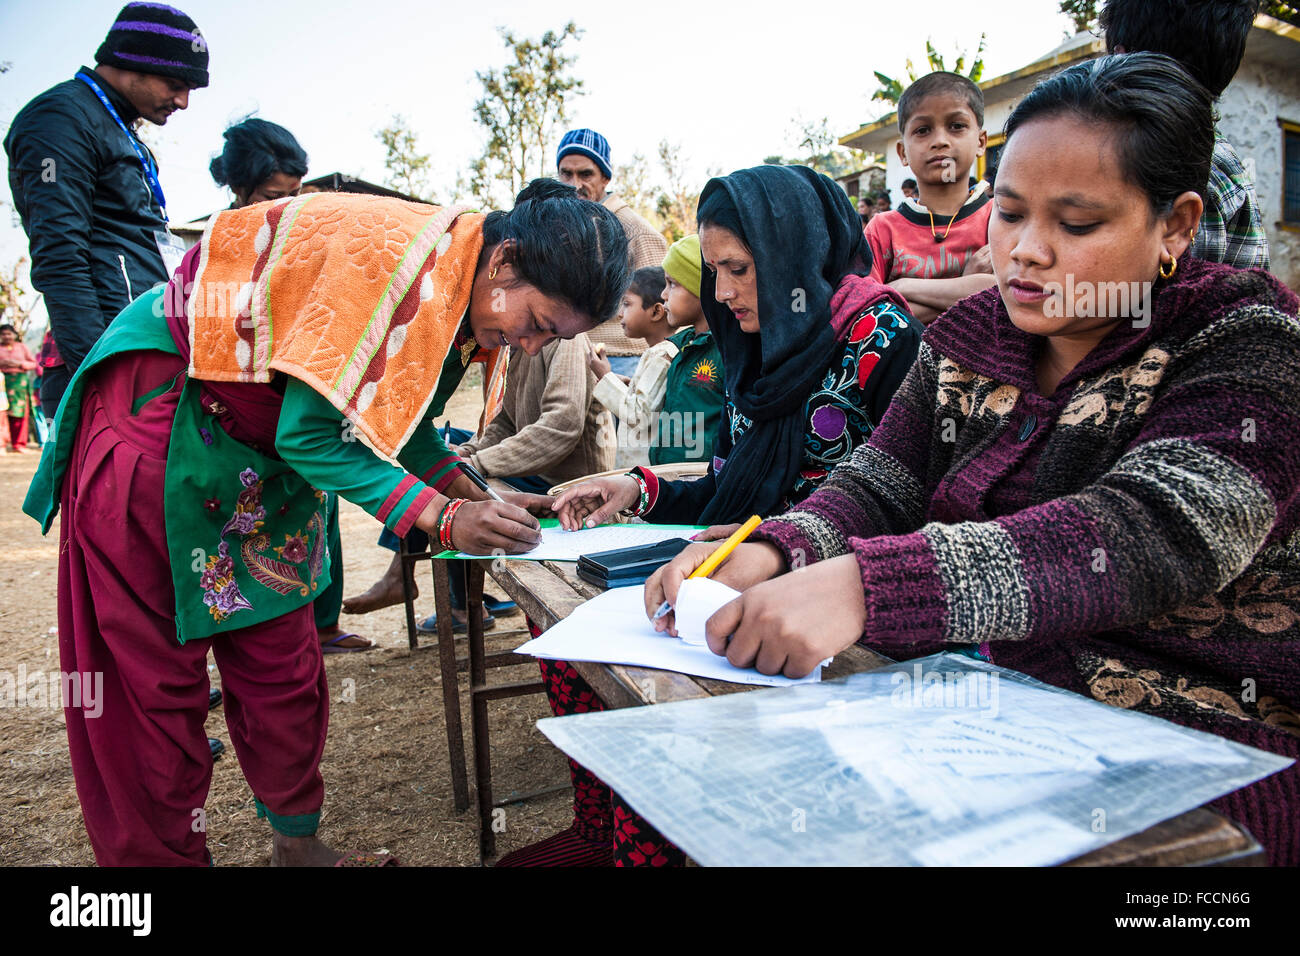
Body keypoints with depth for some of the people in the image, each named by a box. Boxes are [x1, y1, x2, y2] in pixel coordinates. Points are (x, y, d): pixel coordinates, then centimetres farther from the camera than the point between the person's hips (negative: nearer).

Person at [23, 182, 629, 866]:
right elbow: (310, 432, -29)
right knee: (153, 677, 0)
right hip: (158, 405, -8)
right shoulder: (390, 255, -31)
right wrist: (442, 518, -28)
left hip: (259, 458, 8)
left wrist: (478, 500, -6)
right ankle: (162, 855, 16)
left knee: (281, 664, 10)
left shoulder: (465, 300, -3)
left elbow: (405, 419, 8)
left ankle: (297, 841, 25)